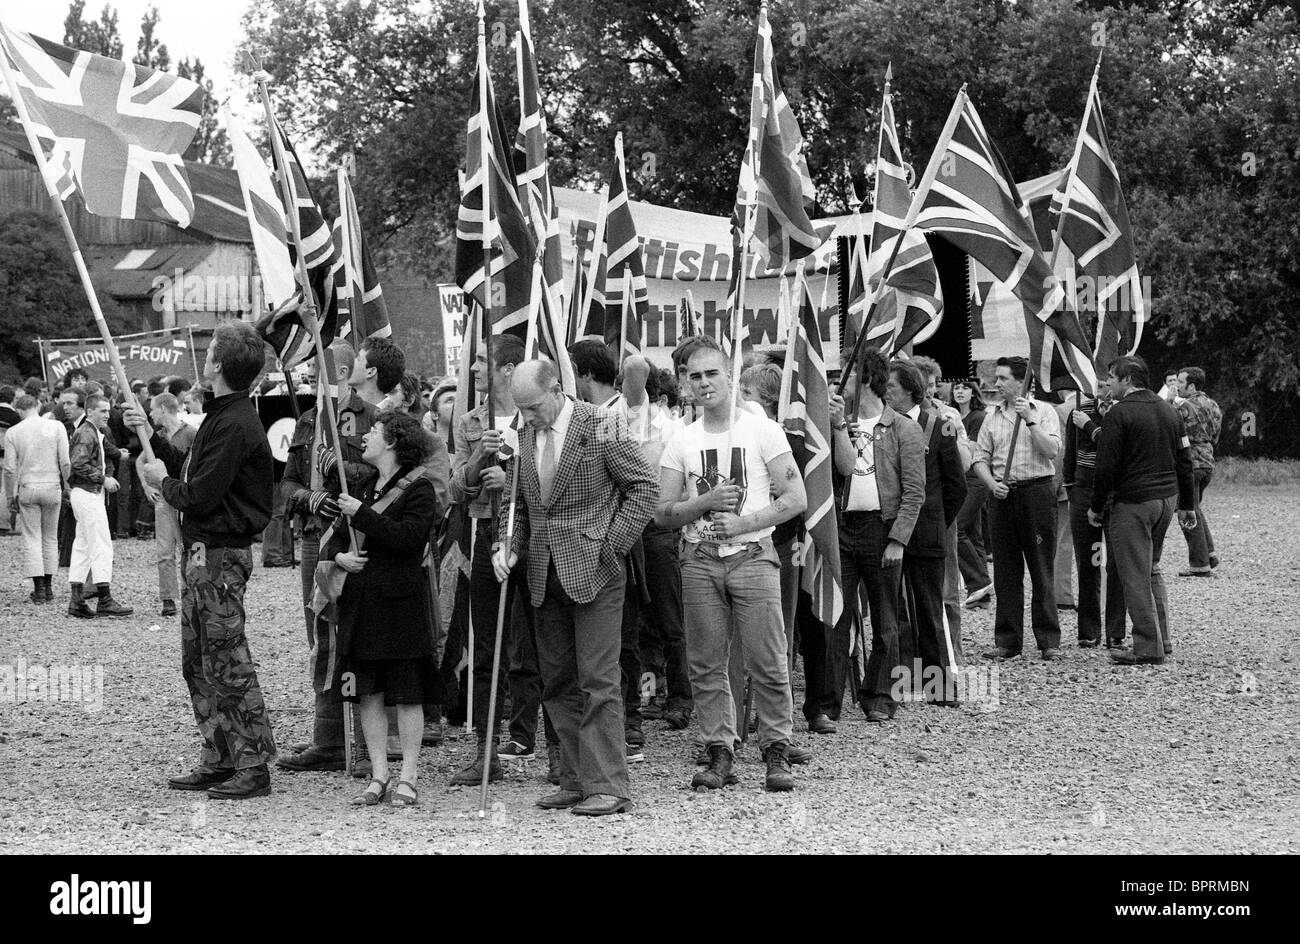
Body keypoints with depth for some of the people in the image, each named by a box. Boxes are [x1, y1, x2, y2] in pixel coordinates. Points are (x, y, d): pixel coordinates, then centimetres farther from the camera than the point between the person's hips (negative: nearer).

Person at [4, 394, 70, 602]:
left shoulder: (13, 432, -2)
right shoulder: (56, 428, -2)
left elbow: (10, 469, -2)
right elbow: (65, 462, -5)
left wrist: (10, 495, 8)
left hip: (27, 489, -1)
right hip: (52, 487, 1)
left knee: (31, 539, 4)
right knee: (50, 538, 12)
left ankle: (39, 587, -1)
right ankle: (47, 587, 13)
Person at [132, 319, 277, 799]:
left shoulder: (233, 425, -19)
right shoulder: (222, 417, 14)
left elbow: (199, 495, -21)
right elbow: (195, 475, 18)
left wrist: (162, 481, -3)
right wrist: (152, 438, 20)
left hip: (220, 556, -11)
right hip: (203, 555, 11)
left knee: (229, 666, -7)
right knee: (197, 663, 14)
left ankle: (254, 767, -3)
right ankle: (218, 760, 21)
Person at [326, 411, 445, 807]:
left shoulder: (419, 489, -4)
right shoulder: (366, 488, 18)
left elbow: (409, 537, -19)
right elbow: (337, 539, 22)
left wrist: (361, 515, -16)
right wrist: (338, 555, -1)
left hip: (401, 601, -7)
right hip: (360, 603, 7)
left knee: (407, 693, -1)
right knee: (368, 693, 5)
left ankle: (407, 778, 4)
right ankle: (379, 777, 10)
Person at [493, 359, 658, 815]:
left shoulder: (602, 426, -9)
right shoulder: (524, 436, 8)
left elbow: (642, 486, -5)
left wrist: (611, 546, -10)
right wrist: (507, 545, -1)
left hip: (593, 571, -6)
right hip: (544, 574, 6)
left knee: (597, 681, -8)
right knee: (557, 682, 9)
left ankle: (609, 787, -4)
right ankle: (575, 782, 16)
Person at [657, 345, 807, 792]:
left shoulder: (762, 431, 1)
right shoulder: (681, 442, 9)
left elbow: (796, 498, -2)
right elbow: (663, 514, 6)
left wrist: (743, 522, -12)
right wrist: (706, 502, -11)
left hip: (752, 554, -3)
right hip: (700, 560, 3)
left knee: (767, 662, -6)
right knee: (706, 664, 2)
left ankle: (776, 753, 2)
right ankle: (720, 753, 10)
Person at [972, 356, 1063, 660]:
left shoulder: (1043, 411, 1)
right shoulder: (993, 416, 12)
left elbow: (1052, 450, -12)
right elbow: (981, 458, 12)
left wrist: (1030, 419, -16)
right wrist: (992, 484, -5)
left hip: (1037, 491, -4)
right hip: (1004, 495, 4)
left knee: (1041, 570, -2)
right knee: (1005, 571, 5)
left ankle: (1049, 641, 3)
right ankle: (1007, 641, 10)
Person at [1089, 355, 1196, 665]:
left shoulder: (1120, 413, -11)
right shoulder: (1168, 410, 12)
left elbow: (1106, 466, -13)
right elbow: (1184, 461, 15)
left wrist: (1096, 506, -3)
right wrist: (1187, 505, 22)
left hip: (1132, 503, -8)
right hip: (1166, 500, 8)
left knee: (1135, 576, -2)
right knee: (1151, 569, 20)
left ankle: (1148, 648, -2)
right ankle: (1162, 639, 22)